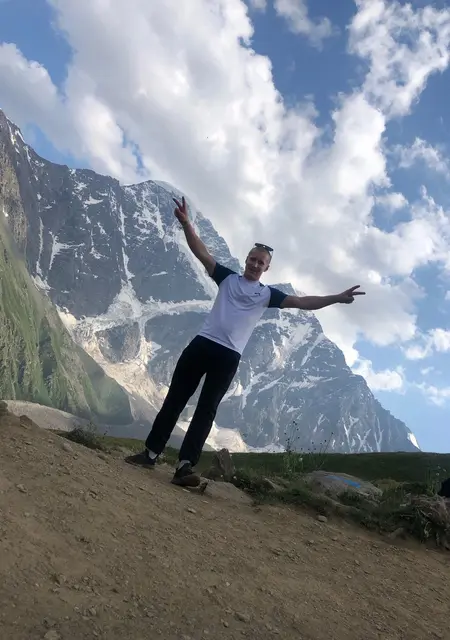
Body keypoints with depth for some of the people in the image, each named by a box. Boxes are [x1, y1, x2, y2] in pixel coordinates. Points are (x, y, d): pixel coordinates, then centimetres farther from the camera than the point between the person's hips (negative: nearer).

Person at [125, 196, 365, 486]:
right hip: (202, 344, 2)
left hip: (228, 356, -1)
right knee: (175, 399, 6)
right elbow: (202, 252, 4)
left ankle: (186, 466, -6)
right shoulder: (227, 277, 11)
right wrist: (186, 223, -8)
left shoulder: (268, 294, 9)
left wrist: (336, 298, -9)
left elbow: (301, 302, 1)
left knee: (207, 409, -4)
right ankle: (151, 453, 15)